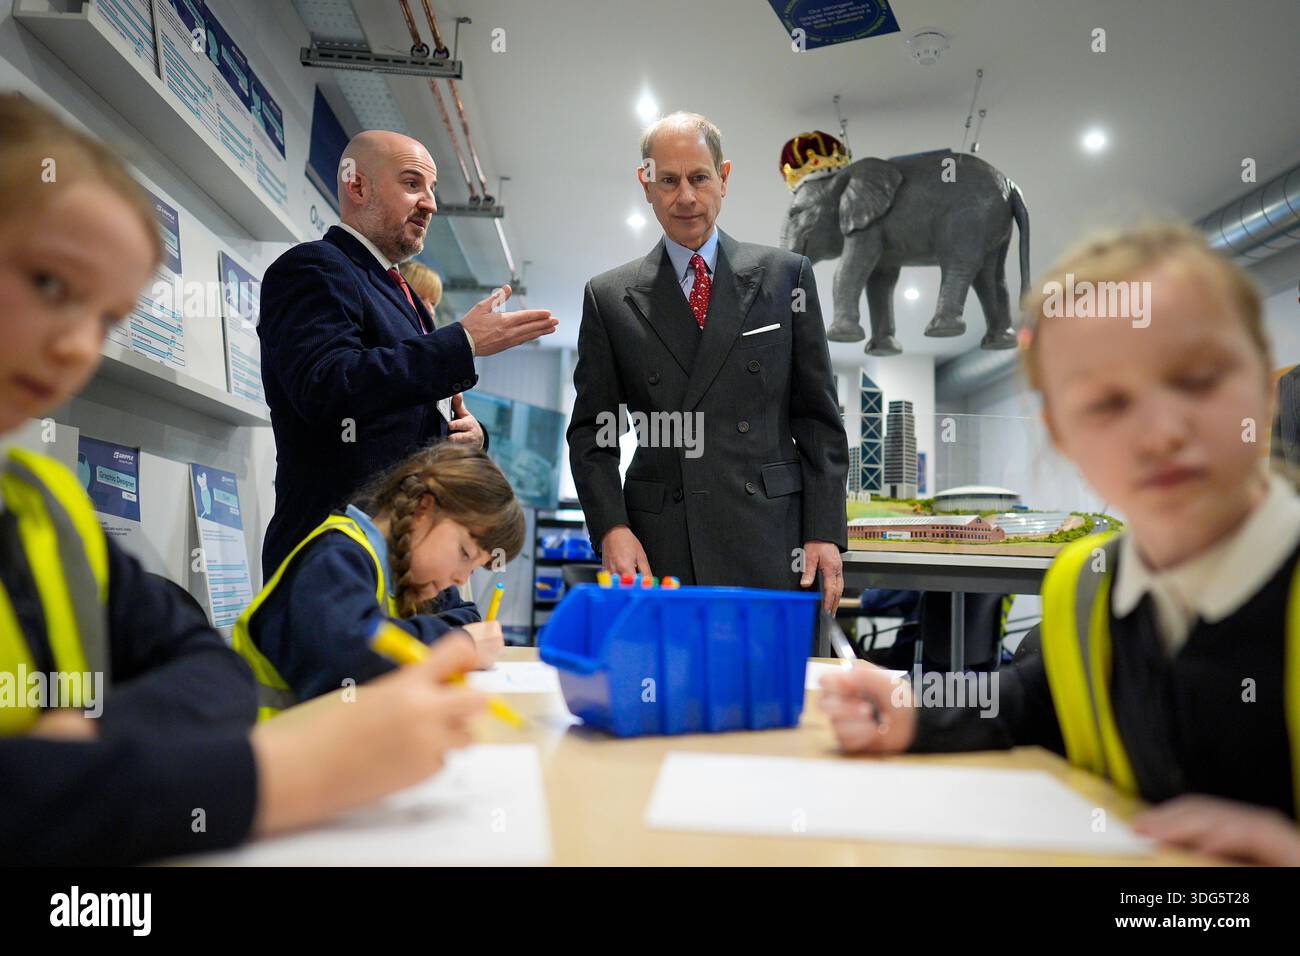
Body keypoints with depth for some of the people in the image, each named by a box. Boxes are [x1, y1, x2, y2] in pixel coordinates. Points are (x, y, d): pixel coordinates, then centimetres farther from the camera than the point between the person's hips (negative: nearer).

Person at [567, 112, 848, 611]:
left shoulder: (786, 276, 6)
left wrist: (825, 533, -2)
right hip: (658, 552, 0)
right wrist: (611, 528, -7)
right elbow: (591, 432, 7)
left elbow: (818, 418, 5)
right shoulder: (609, 297, 7)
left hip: (770, 549, 0)